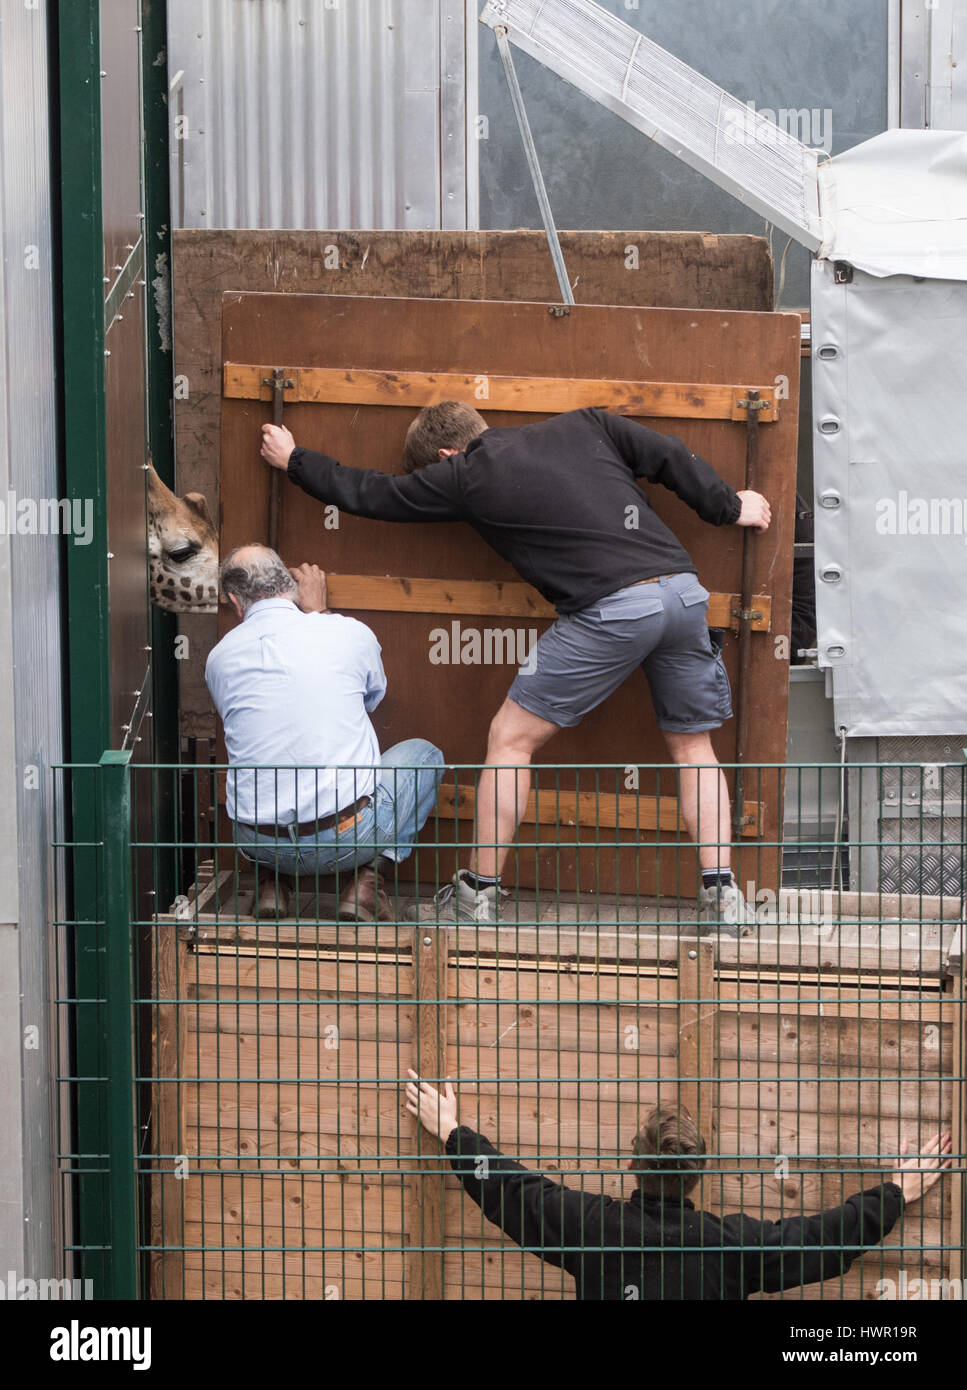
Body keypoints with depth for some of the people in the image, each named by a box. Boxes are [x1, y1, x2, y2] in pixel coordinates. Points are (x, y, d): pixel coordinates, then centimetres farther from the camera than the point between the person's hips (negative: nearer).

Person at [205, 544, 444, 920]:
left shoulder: (219, 657, 2)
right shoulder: (350, 633, -5)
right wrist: (317, 610, 26)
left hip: (259, 844, 4)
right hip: (348, 839, -4)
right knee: (424, 754, 25)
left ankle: (271, 881, 17)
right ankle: (367, 881, 7)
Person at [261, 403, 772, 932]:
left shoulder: (467, 476, 9)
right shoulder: (584, 426, 20)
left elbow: (370, 494, 19)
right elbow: (672, 457, 17)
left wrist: (294, 460, 34)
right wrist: (728, 507, 31)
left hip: (611, 609, -5)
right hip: (684, 590, 5)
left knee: (511, 737, 9)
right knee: (693, 747, 19)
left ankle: (478, 894, 14)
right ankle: (722, 897, 9)